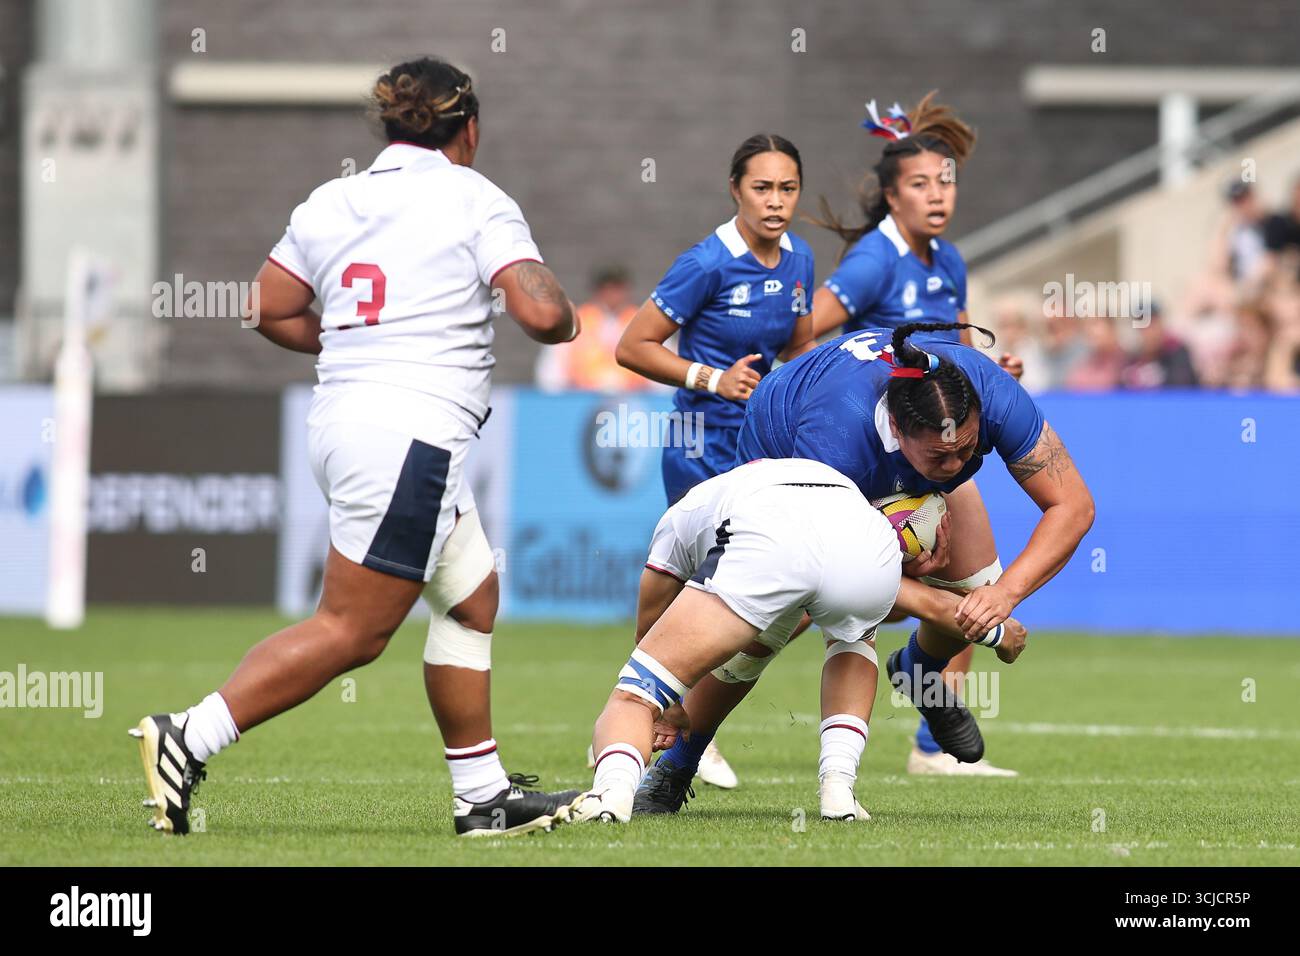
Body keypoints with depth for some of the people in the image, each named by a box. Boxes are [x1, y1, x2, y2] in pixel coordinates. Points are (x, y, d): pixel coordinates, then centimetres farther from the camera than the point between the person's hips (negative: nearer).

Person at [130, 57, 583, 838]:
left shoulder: (328, 205, 12)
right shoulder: (475, 200, -5)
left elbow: (272, 311, 16)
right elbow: (543, 312, -13)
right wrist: (563, 319, 10)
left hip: (342, 418, 9)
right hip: (412, 433, -9)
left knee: (473, 600, 17)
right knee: (352, 631, -7)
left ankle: (484, 795, 19)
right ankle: (189, 739, -12)